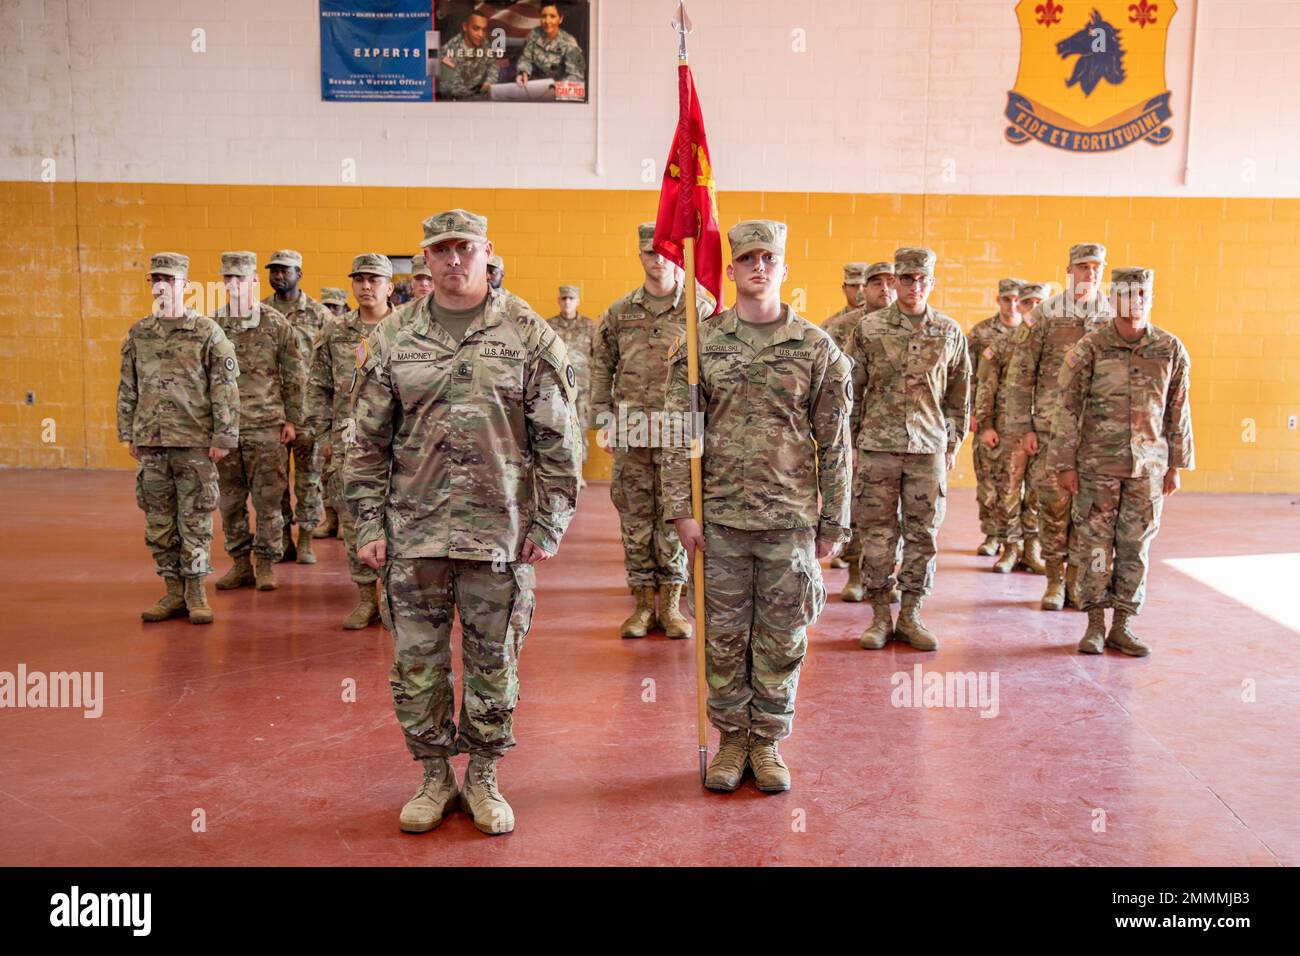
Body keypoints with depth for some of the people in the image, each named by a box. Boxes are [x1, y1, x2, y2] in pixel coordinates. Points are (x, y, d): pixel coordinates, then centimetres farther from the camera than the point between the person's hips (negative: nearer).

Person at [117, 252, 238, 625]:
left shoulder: (207, 332, -3)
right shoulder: (137, 334, 9)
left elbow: (225, 388, -6)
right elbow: (127, 388, 14)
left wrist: (222, 437, -9)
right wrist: (127, 434, 10)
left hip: (194, 443, -4)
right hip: (150, 442, 4)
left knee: (195, 520, 1)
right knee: (158, 521, 8)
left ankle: (196, 594, 11)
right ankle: (173, 592, 18)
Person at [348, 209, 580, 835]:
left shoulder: (530, 337, 0)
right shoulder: (392, 342, 6)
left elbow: (557, 440, 0)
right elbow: (369, 443, 8)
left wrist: (549, 524, -4)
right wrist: (368, 524, 2)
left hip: (500, 533, -2)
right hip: (413, 532, 2)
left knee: (493, 663, 9)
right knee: (417, 661, 9)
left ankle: (483, 778, 27)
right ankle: (435, 777, 27)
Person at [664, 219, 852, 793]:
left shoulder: (816, 348, 1)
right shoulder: (701, 343, 2)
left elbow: (834, 443, 3)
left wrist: (833, 523, 2)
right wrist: (681, 510, -5)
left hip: (791, 518, 0)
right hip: (721, 516, 0)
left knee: (782, 638, 9)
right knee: (724, 637, 9)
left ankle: (768, 741, 25)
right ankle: (732, 739, 26)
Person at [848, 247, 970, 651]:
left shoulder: (950, 332, 6)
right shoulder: (869, 328, 1)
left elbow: (959, 395, 13)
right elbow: (851, 390, 4)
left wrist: (953, 445, 10)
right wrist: (848, 442, 2)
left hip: (929, 448, 2)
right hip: (877, 446, -1)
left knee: (923, 534, 6)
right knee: (877, 534, 3)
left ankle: (911, 616, 18)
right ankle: (880, 616, 15)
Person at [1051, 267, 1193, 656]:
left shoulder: (1171, 350, 3)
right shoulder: (1089, 349, -5)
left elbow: (1178, 411, 9)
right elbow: (1068, 408, -3)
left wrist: (1176, 465, 8)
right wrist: (1065, 463, -5)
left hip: (1148, 466, 2)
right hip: (1098, 464, -2)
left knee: (1135, 546, 7)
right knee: (1094, 544, 2)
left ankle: (1123, 626, 17)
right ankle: (1095, 624, 14)